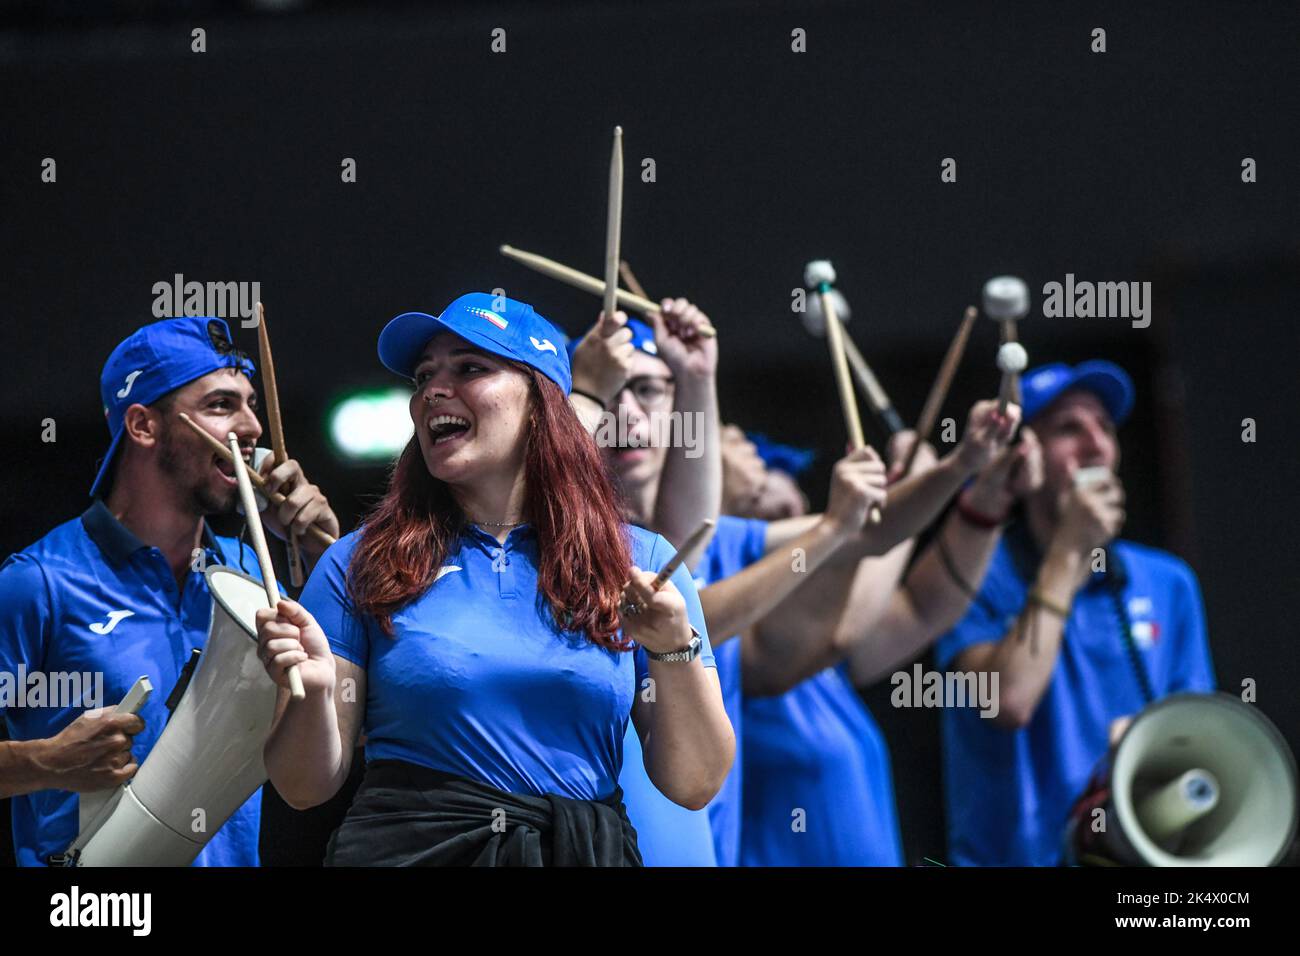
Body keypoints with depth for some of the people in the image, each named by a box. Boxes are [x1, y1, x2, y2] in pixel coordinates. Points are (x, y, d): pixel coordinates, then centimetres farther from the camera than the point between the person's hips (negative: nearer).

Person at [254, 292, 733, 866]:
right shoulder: (359, 564, 3)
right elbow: (307, 788, 1)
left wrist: (675, 653, -16)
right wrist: (315, 693, -19)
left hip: (586, 853, 1)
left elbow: (696, 786, -1)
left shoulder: (641, 563, 4)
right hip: (406, 850, 0)